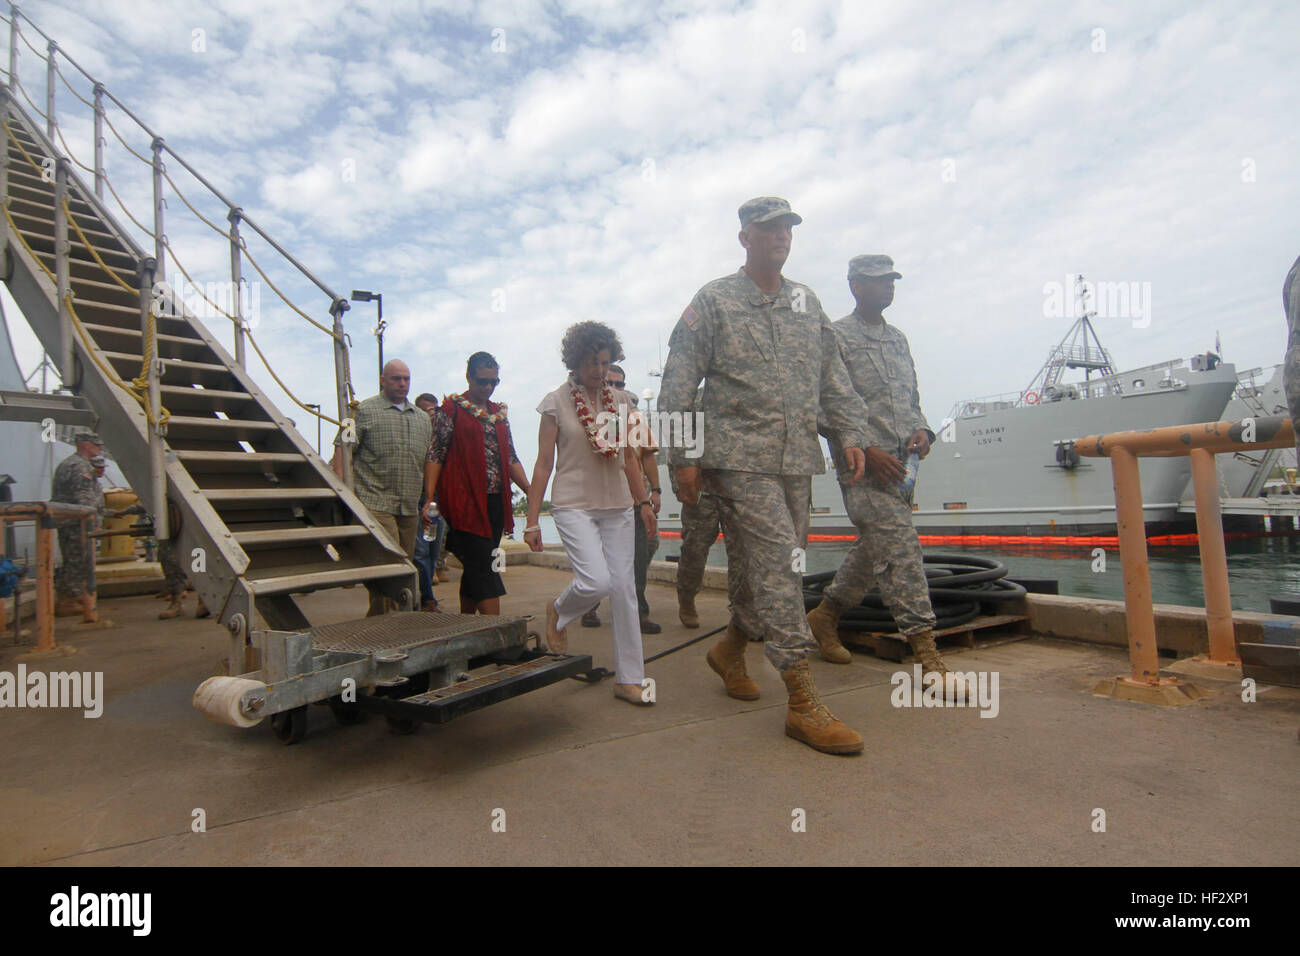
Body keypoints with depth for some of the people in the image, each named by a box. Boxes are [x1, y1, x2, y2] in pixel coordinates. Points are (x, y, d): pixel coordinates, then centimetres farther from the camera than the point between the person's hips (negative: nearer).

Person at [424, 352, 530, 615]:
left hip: (495, 502, 6)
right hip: (465, 502, -6)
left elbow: (511, 458, 17)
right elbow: (435, 455, -5)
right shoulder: (450, 409, 0)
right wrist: (429, 499, -14)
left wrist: (531, 492, 5)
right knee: (484, 569, -10)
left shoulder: (499, 413, 18)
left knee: (476, 568, 11)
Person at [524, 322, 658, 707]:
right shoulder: (557, 402, -1)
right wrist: (532, 520, -5)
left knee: (623, 586, 1)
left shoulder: (619, 401, 10)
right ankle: (558, 611, 17)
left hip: (617, 506, 4)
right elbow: (543, 463, -3)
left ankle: (628, 679, 11)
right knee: (596, 581, -20)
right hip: (574, 505, -4)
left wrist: (643, 502, 15)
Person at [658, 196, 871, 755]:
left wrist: (849, 433, 10)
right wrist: (683, 457, -7)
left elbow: (832, 376, 22)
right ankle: (803, 703, -6)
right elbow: (677, 386, -2)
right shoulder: (714, 302, 2)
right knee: (777, 566, -12)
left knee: (762, 568, 10)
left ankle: (730, 648, 35)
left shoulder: (807, 302, 18)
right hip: (740, 459, -6)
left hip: (797, 460, 6)